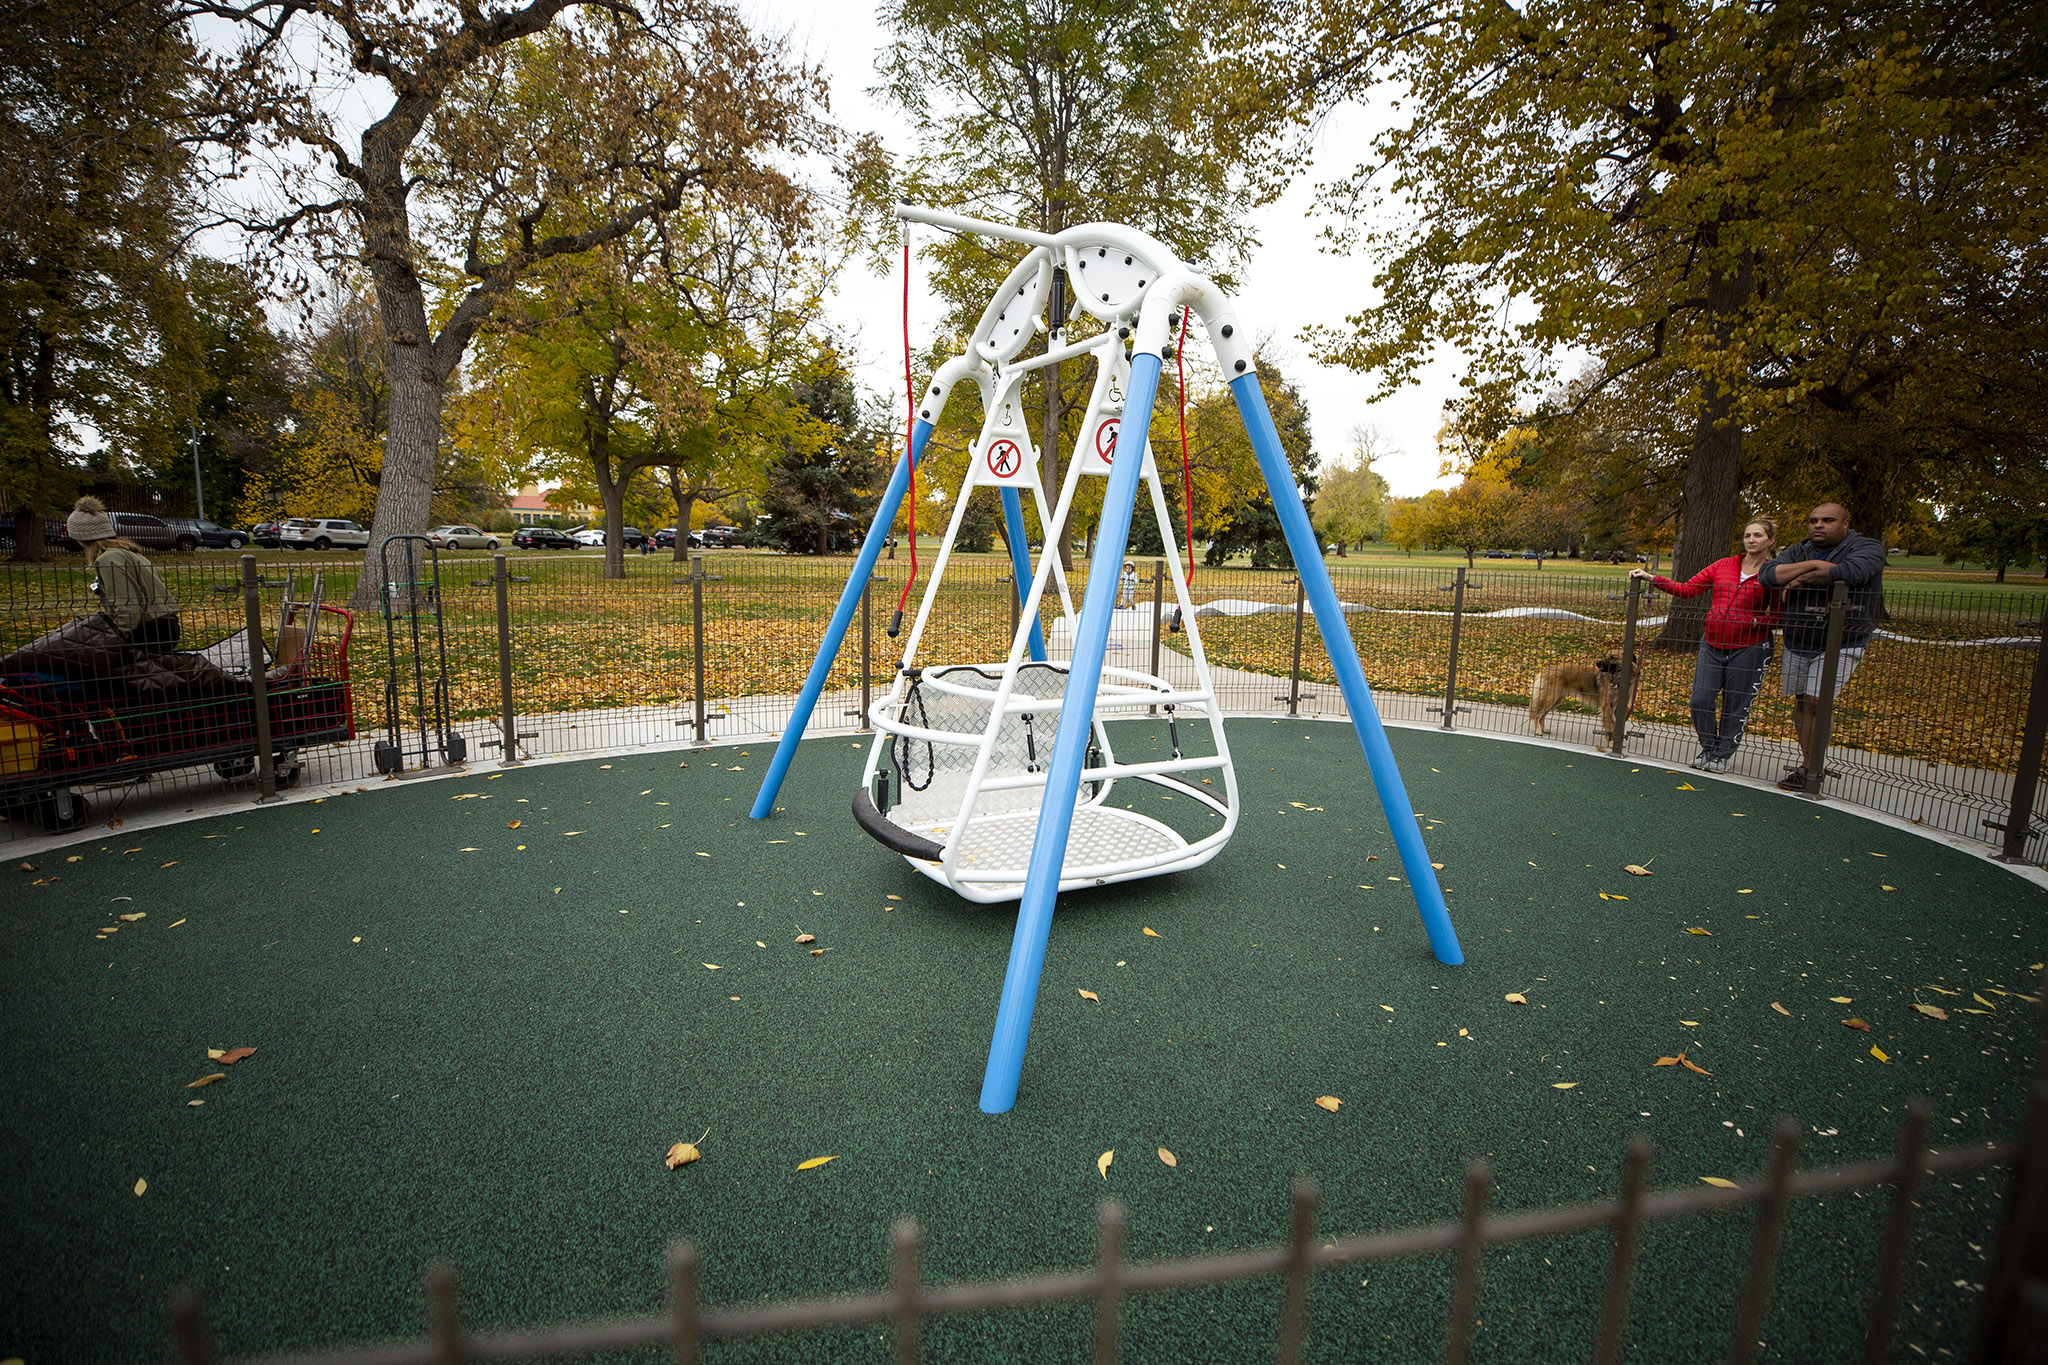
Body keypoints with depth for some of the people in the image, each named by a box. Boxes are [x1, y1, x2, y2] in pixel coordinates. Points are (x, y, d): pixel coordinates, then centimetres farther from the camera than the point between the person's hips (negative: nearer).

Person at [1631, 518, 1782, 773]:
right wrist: (1650, 578, 0)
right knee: (1700, 700, -2)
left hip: (1749, 648, -3)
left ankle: (1722, 754, 21)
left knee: (1735, 706, 4)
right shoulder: (1723, 566, 8)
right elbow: (1686, 589, 7)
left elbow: (1779, 617, 2)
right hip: (1712, 644, 3)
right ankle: (1708, 748, 20)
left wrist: (1755, 620, -17)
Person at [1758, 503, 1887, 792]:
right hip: (1797, 643, 5)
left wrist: (1801, 579, -18)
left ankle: (1810, 769, -2)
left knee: (1815, 703, -12)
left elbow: (1850, 572, -30)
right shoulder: (1799, 552, 6)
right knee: (1801, 702, 8)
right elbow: (1768, 575, -11)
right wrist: (1813, 564, -21)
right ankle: (1813, 764, 20)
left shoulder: (1867, 548, -7)